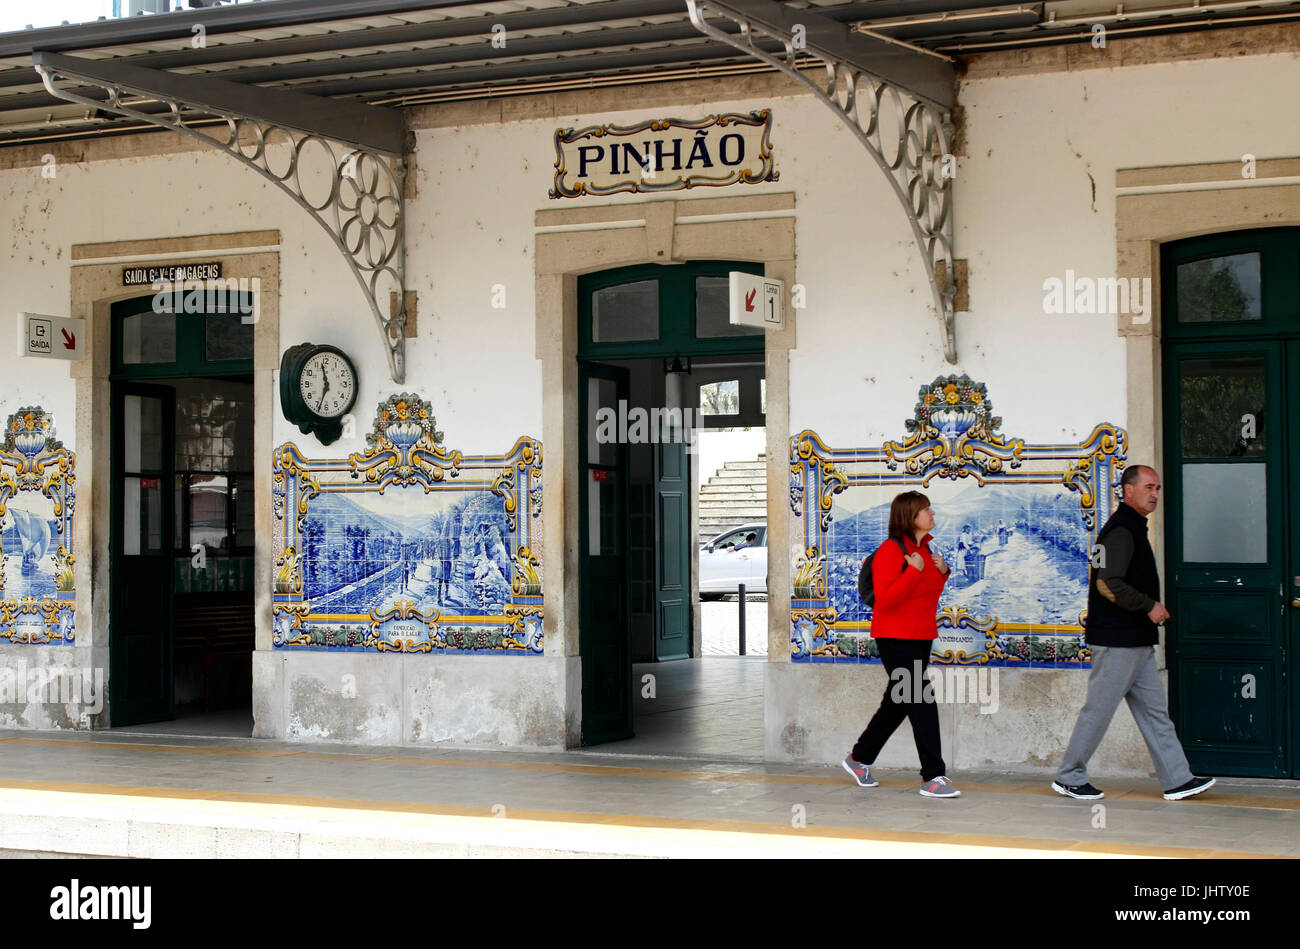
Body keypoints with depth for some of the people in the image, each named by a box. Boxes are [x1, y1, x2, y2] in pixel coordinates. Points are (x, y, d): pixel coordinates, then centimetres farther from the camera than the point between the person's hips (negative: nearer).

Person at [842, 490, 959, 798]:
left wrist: (942, 573, 4)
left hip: (920, 638, 9)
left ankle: (859, 759, 30)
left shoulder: (924, 549, 12)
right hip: (895, 637, -9)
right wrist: (915, 571, -24)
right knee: (922, 703, -12)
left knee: (898, 703, 16)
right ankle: (932, 777, -9)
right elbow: (885, 599, -22)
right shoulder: (891, 550, -15)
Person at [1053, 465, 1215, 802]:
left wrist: (1150, 608, 13)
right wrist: (1149, 606, -16)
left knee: (1154, 711, 9)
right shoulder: (1122, 530, -15)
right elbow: (1108, 584, -24)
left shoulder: (1132, 528, 18)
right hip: (1117, 641, -10)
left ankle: (1177, 779, 11)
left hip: (1136, 642, 10)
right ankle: (1069, 778, 8)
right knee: (1099, 709, -2)